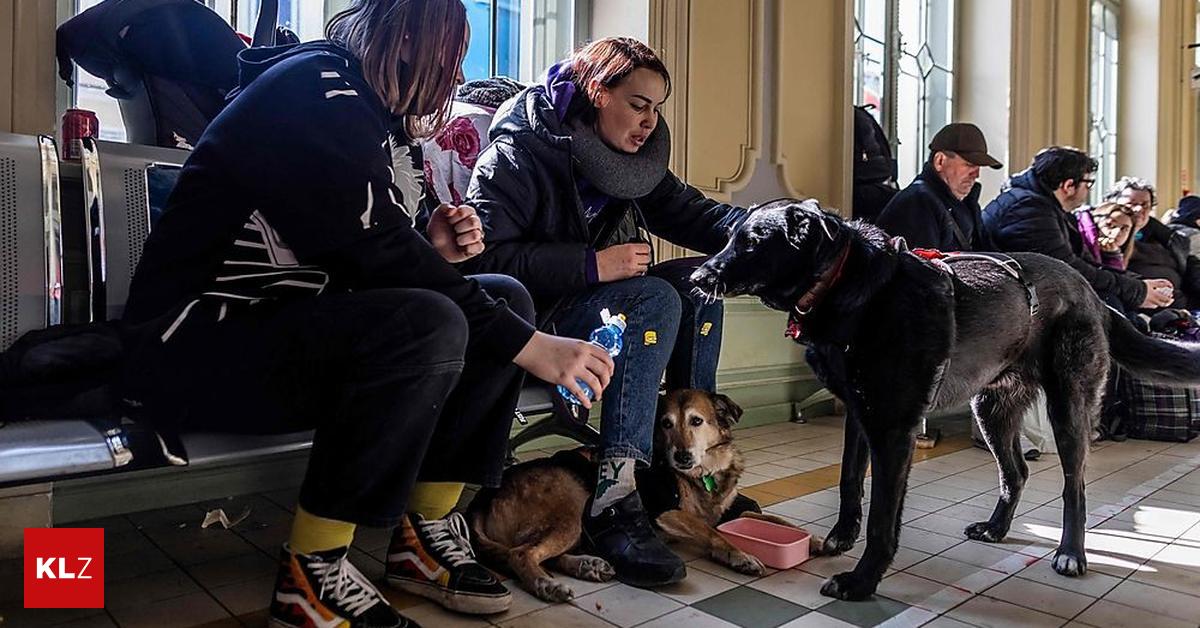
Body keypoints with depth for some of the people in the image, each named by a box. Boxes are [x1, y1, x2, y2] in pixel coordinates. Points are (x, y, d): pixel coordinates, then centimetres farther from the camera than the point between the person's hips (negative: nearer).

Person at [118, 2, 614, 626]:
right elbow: (374, 250, -24)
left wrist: (431, 250, -6)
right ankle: (312, 574, -17)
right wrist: (529, 345, -23)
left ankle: (426, 532, -1)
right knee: (428, 323, -34)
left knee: (507, 298, -3)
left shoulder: (368, 108, 14)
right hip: (198, 343, -9)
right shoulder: (317, 88, -14)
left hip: (296, 328, 9)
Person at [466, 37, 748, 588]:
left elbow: (692, 214, 2)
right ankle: (612, 503, -30)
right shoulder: (518, 152, -14)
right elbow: (486, 257, -23)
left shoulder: (632, 158, 9)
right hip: (530, 319, -8)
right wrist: (592, 264, -28)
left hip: (595, 299, 8)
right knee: (656, 299, -27)